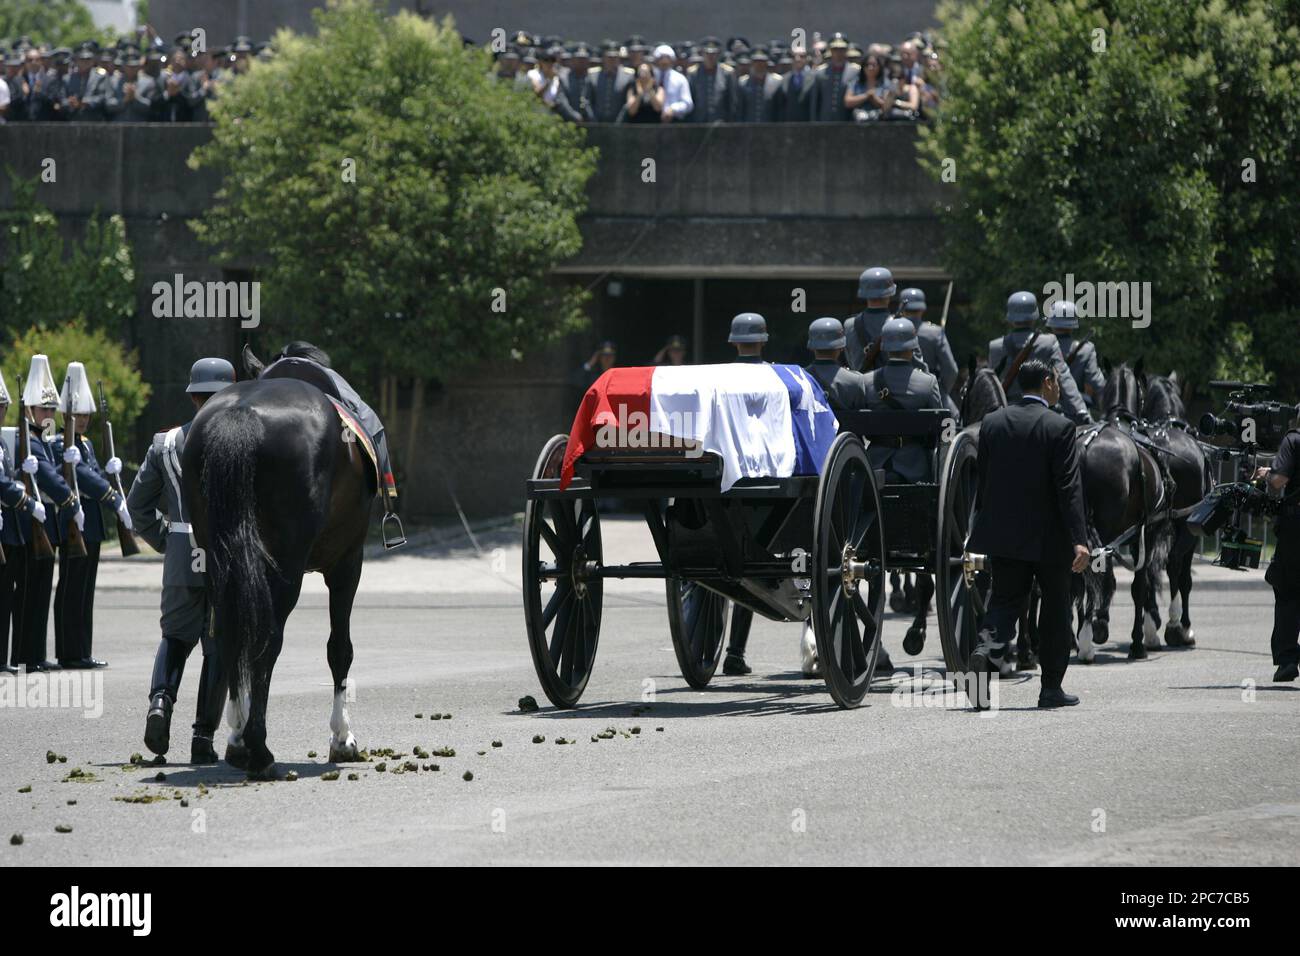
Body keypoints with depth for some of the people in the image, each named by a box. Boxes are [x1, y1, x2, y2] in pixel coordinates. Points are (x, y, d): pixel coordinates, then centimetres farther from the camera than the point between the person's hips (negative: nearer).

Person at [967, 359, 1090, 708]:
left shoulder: (991, 423, 3)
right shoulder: (1059, 428, -11)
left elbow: (982, 481, 9)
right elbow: (1069, 488, -17)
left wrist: (984, 528, 19)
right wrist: (1079, 540, -20)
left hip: (1003, 535, 3)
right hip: (1049, 536, -3)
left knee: (1006, 598, 9)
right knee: (1055, 609, 10)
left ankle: (988, 645, -23)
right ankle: (1051, 688, 14)